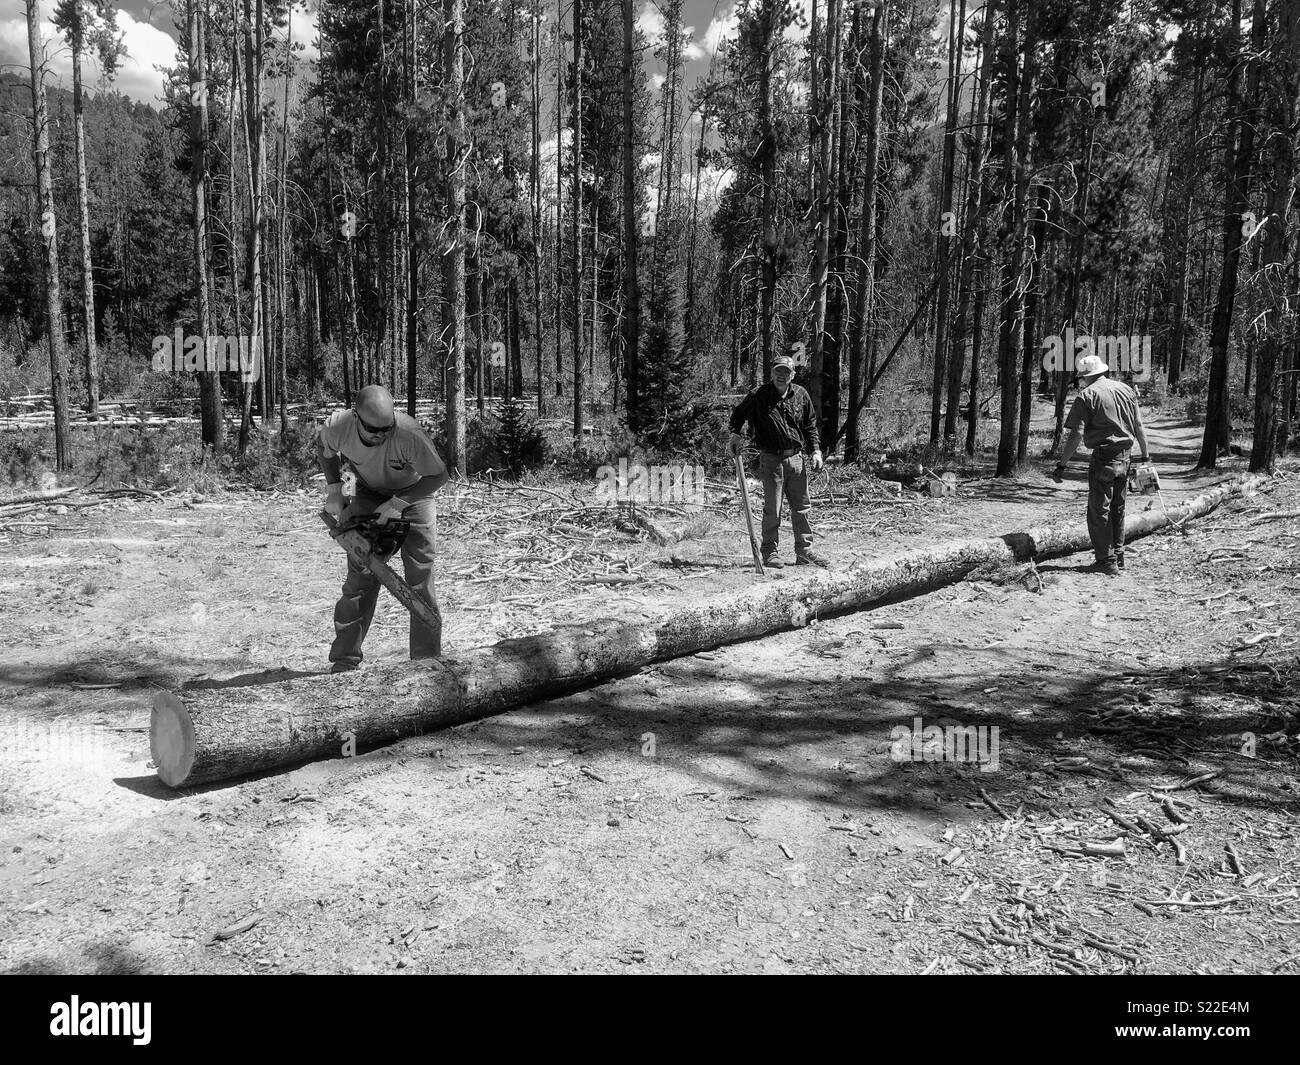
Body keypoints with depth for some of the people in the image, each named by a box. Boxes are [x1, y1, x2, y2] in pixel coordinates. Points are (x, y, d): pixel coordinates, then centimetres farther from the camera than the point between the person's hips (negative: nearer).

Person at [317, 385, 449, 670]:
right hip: (369, 494, 3)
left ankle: (427, 659, 1)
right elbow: (323, 447, 0)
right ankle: (345, 658, 8)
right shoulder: (338, 427, -26)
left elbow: (439, 476, -25)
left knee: (420, 577, -7)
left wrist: (398, 503, -30)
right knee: (360, 575, -2)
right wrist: (334, 489, -8)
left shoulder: (408, 433, -37)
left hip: (413, 494, -2)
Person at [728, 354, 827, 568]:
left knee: (802, 507, 9)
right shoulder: (758, 395, -5)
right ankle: (770, 553, 9)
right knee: (772, 509, -2)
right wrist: (736, 433, -9)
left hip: (797, 458, 4)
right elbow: (738, 413, 8)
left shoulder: (801, 395, 6)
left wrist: (815, 450, 6)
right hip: (771, 459, -4)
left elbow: (810, 426, 14)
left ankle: (805, 552, 18)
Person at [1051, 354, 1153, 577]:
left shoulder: (1087, 395, -9)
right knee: (1117, 508, 18)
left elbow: (1077, 434, -15)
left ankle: (1106, 561, -2)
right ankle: (1118, 556, 27)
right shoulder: (1126, 389, 10)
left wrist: (1061, 464, -13)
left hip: (1103, 458, -7)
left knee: (1099, 511, -1)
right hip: (1124, 457, 7)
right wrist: (1146, 454, 21)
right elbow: (1139, 426, 13)